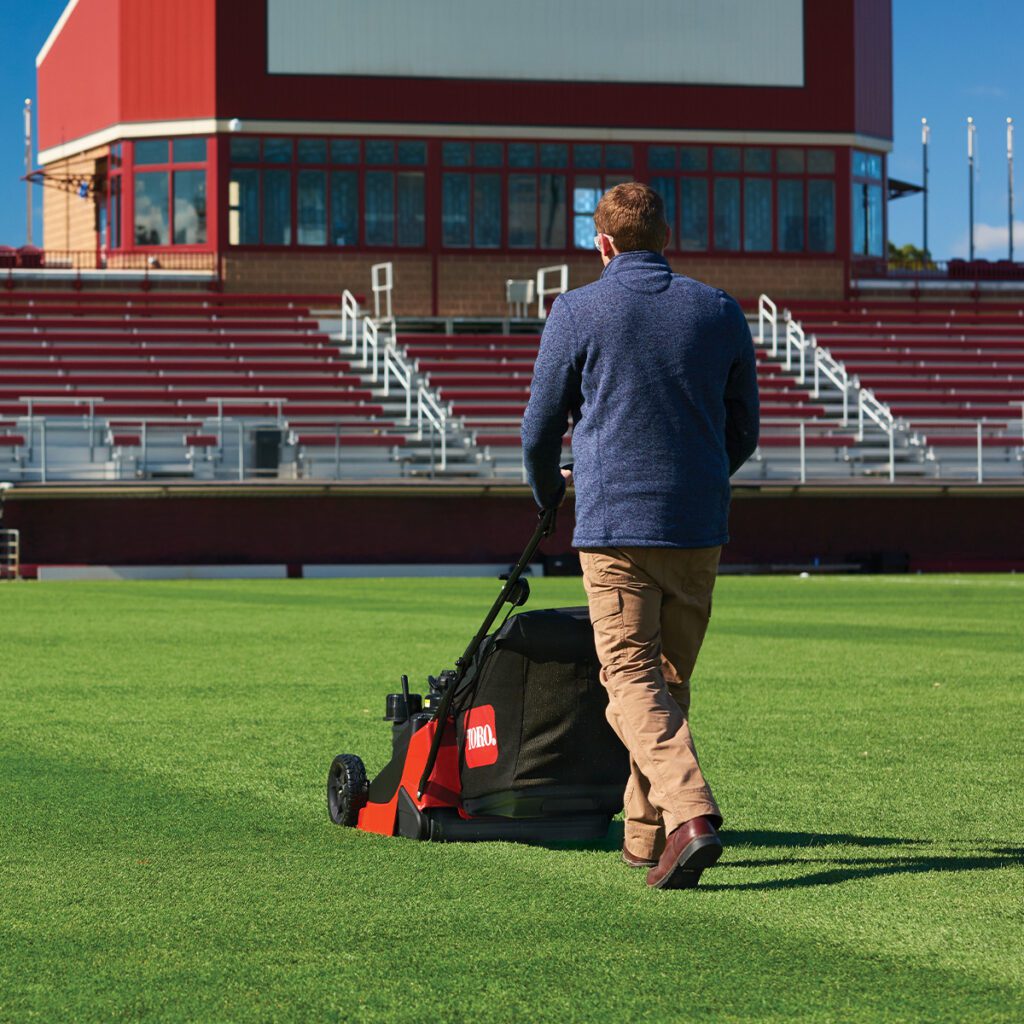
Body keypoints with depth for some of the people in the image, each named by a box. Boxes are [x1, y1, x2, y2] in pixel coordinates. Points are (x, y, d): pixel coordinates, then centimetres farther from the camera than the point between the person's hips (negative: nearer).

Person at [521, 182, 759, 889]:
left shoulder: (577, 313, -2)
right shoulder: (720, 312, 7)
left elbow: (540, 430, 6)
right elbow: (744, 432, 15)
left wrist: (548, 492, 27)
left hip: (615, 521, -4)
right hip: (699, 526, 4)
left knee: (632, 679, -5)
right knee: (670, 679, 14)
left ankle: (690, 812, -26)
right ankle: (646, 837, 20)